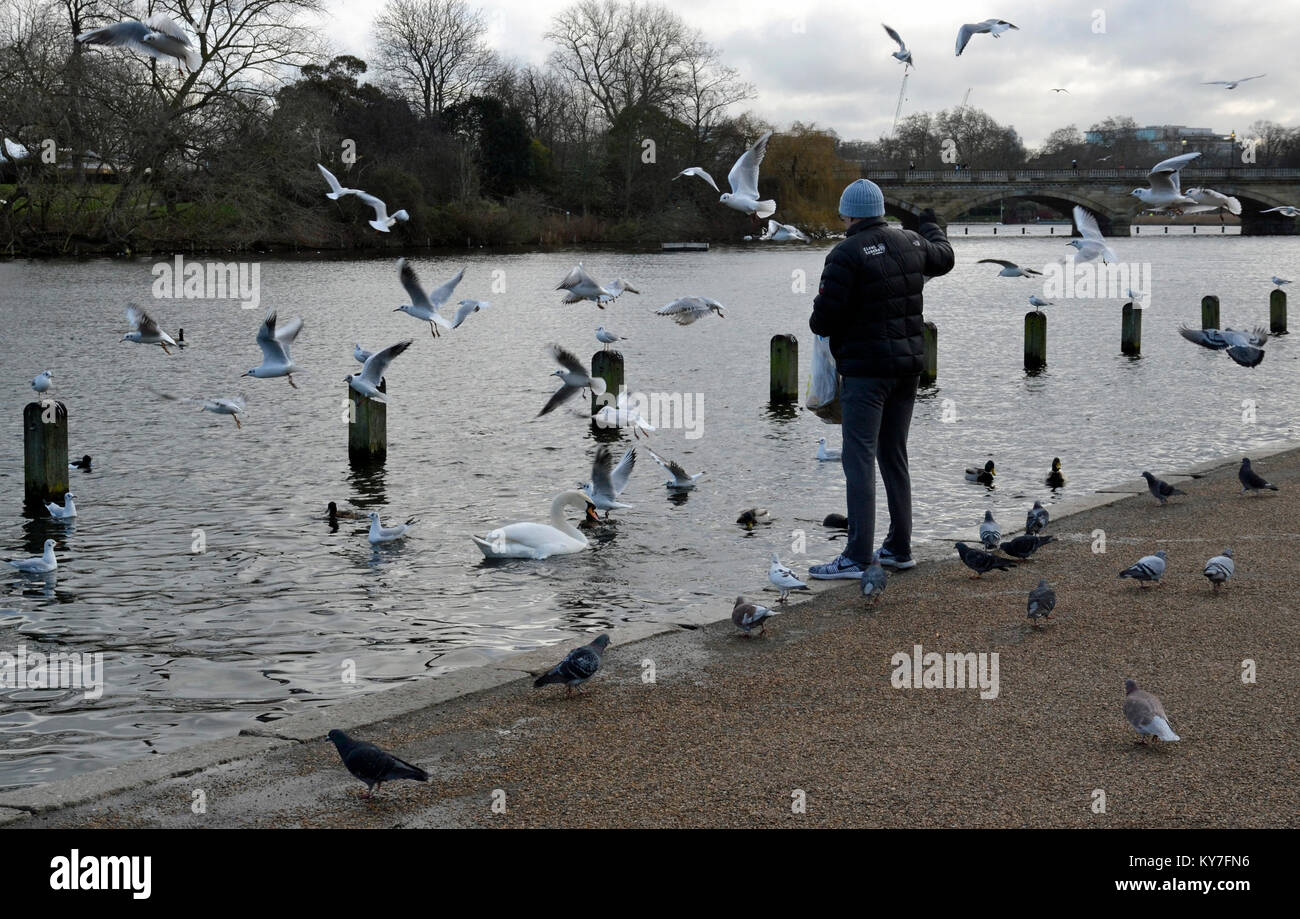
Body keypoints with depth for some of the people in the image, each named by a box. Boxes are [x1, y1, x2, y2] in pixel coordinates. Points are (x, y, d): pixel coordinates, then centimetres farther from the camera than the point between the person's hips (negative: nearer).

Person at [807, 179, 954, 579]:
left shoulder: (847, 254, -14)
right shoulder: (911, 243, 8)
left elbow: (825, 318, -17)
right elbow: (944, 257, 31)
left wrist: (818, 323, 7)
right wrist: (931, 225, 50)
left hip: (866, 369, -7)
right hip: (908, 365, 7)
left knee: (859, 459, -7)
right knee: (894, 456, 15)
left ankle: (857, 557, -9)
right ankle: (900, 548, 20)